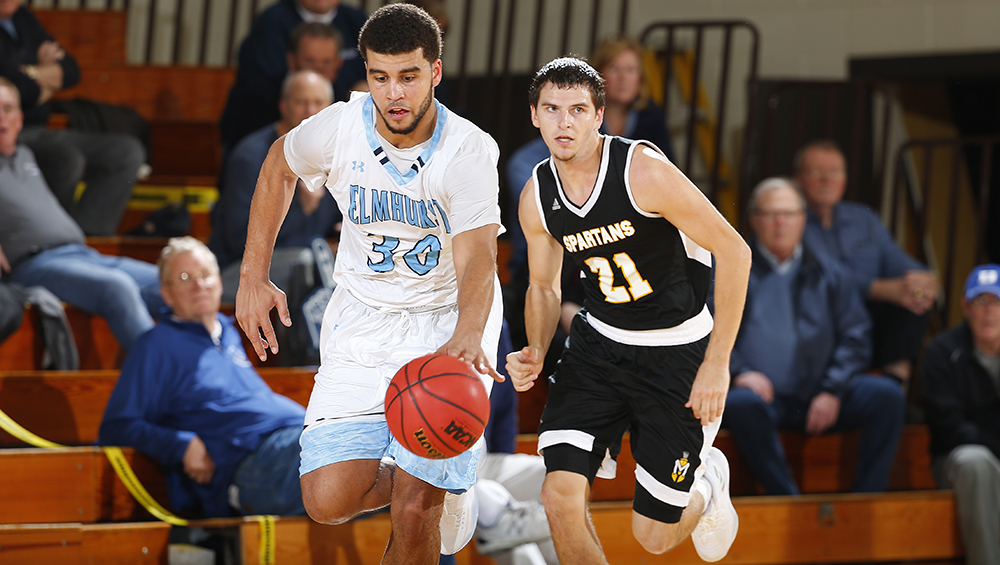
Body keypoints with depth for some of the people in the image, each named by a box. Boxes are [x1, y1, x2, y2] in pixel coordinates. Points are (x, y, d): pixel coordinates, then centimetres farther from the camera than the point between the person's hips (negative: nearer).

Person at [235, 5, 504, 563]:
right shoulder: (340, 127, -13)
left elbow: (477, 263, -33)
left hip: (446, 323, -3)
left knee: (413, 513, -13)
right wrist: (253, 278, 8)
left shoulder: (470, 151, -22)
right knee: (328, 501, -8)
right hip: (362, 323, 3)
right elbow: (279, 167, 10)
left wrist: (468, 337, -54)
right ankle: (440, 476, 22)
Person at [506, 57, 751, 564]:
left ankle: (707, 484, 39)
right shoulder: (536, 199, -6)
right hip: (598, 344, 4)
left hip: (678, 349, -4)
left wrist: (717, 364, -19)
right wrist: (535, 354, -9)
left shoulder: (644, 171, -23)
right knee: (560, 498, -16)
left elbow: (734, 251, -18)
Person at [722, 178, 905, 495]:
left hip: (818, 400, 3)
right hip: (765, 396, -3)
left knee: (887, 395, -21)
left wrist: (832, 391, -5)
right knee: (743, 404, -38)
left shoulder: (826, 274, 20)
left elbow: (855, 336, 12)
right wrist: (738, 372, -16)